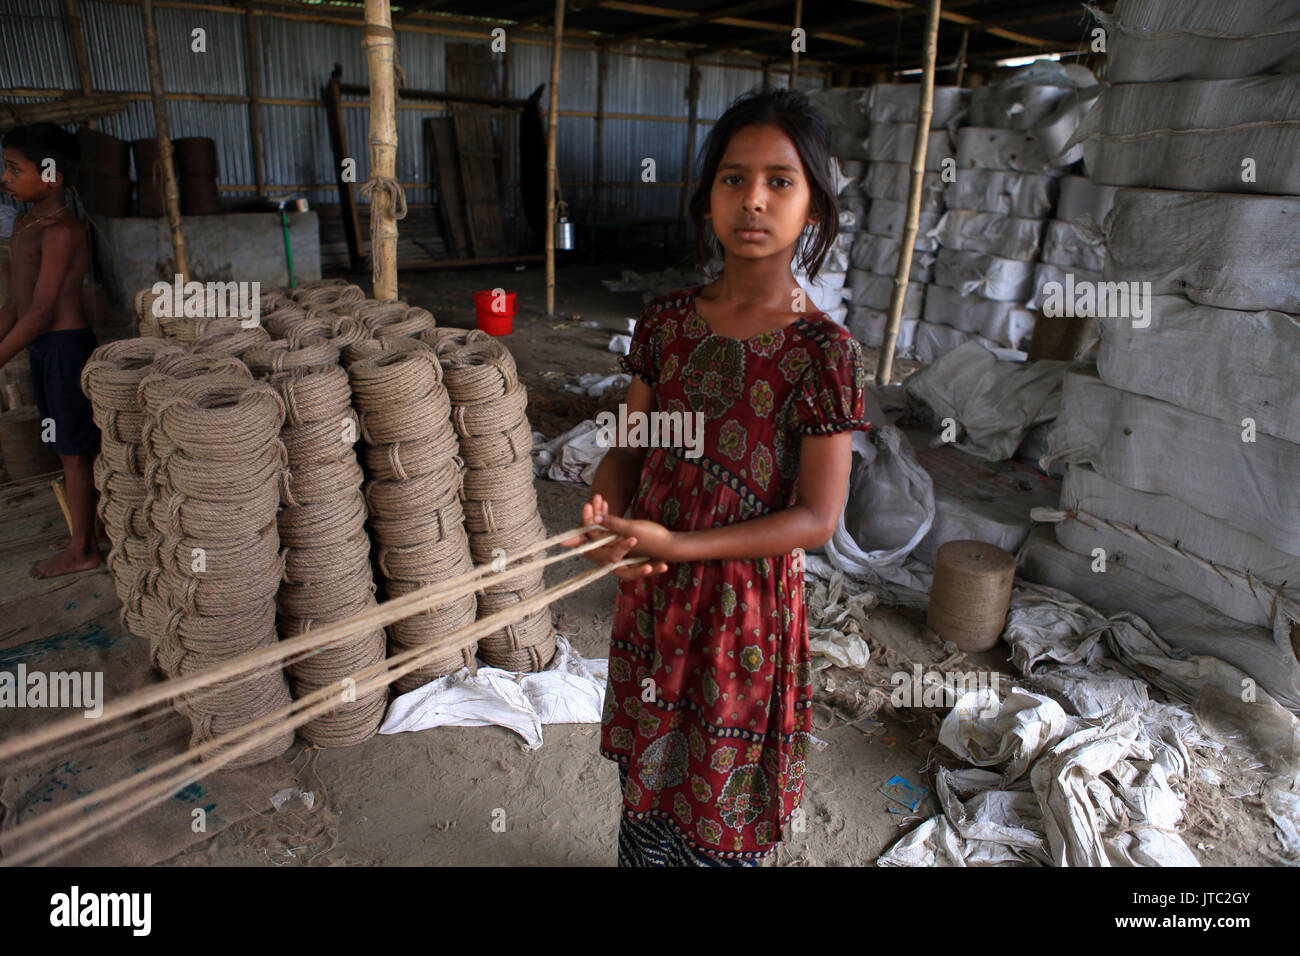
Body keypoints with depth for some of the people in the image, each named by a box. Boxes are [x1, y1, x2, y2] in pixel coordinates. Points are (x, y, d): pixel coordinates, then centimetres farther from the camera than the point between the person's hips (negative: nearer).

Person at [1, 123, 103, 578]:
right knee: (70, 447, 16)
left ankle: (82, 549, 12)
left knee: (74, 449, 1)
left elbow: (42, 310, -22)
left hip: (65, 346, -9)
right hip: (43, 347, 9)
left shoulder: (61, 232, -17)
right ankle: (85, 533, 28)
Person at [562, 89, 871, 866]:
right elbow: (630, 445, 5)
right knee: (646, 774, 25)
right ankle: (641, 854, 52)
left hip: (745, 603, -4)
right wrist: (606, 511, -17)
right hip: (652, 595, 5)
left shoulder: (823, 353, -17)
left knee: (719, 801, 17)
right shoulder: (667, 322, -3)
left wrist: (677, 545, -23)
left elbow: (817, 519, -17)